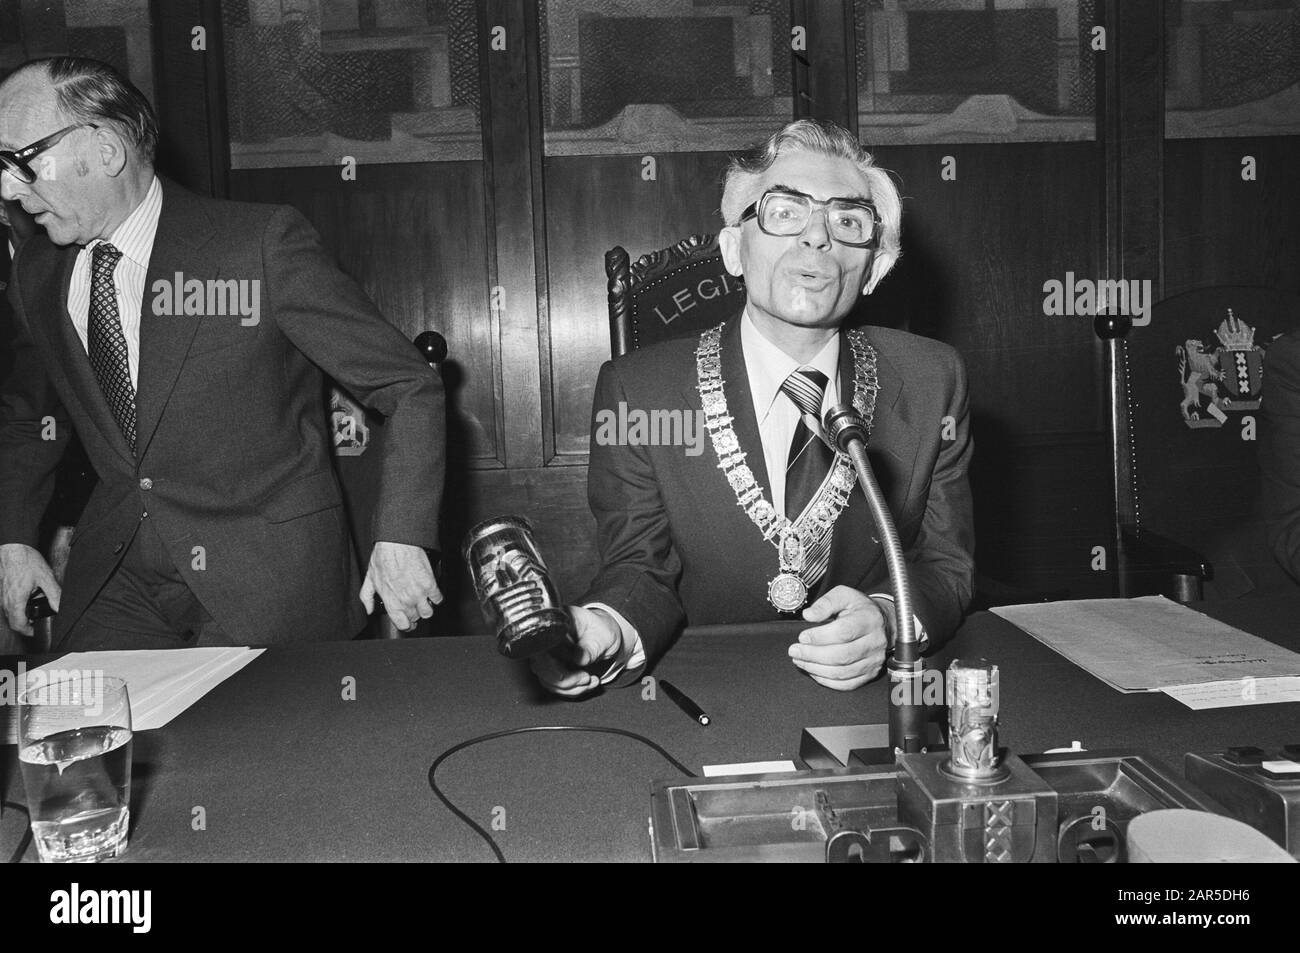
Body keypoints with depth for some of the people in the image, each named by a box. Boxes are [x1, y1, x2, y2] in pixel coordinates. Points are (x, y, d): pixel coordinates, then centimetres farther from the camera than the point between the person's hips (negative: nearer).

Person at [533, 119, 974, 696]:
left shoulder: (932, 382, 0)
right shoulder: (636, 391, -6)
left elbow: (947, 565, 2)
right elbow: (641, 569, -4)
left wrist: (885, 619, -20)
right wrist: (602, 632, -27)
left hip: (875, 705, 3)